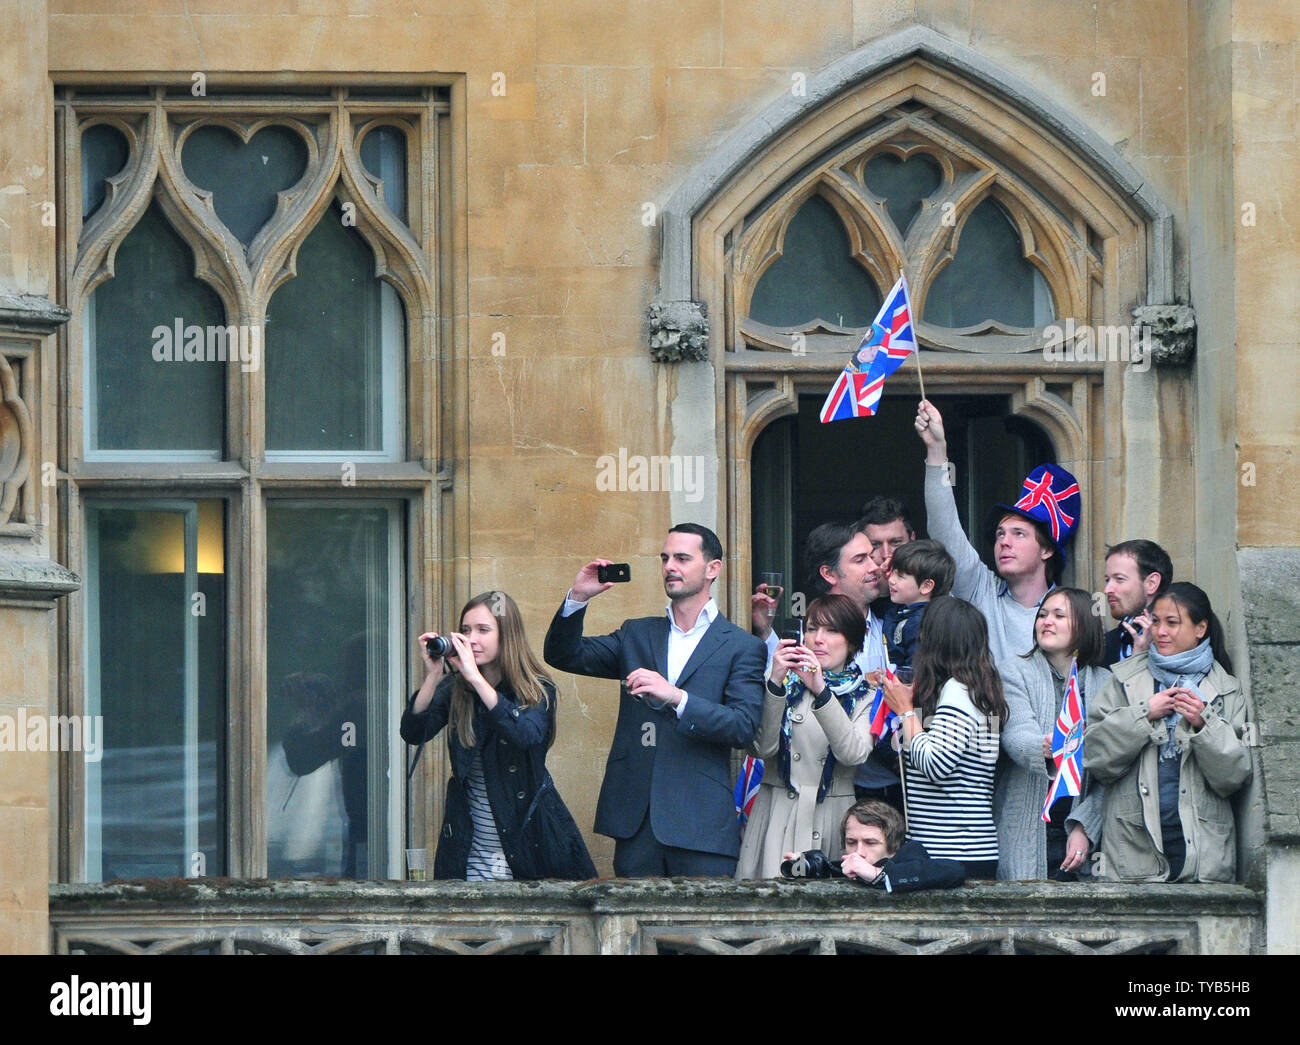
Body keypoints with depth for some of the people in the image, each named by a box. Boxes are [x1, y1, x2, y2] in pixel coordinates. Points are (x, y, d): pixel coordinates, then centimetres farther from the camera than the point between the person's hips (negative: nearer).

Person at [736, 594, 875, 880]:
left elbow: (854, 754, -11)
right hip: (778, 813, 0)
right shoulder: (786, 683, 10)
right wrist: (775, 683, -15)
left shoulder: (865, 696, 9)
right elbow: (763, 748, -5)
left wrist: (821, 691, -19)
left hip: (834, 821, 0)